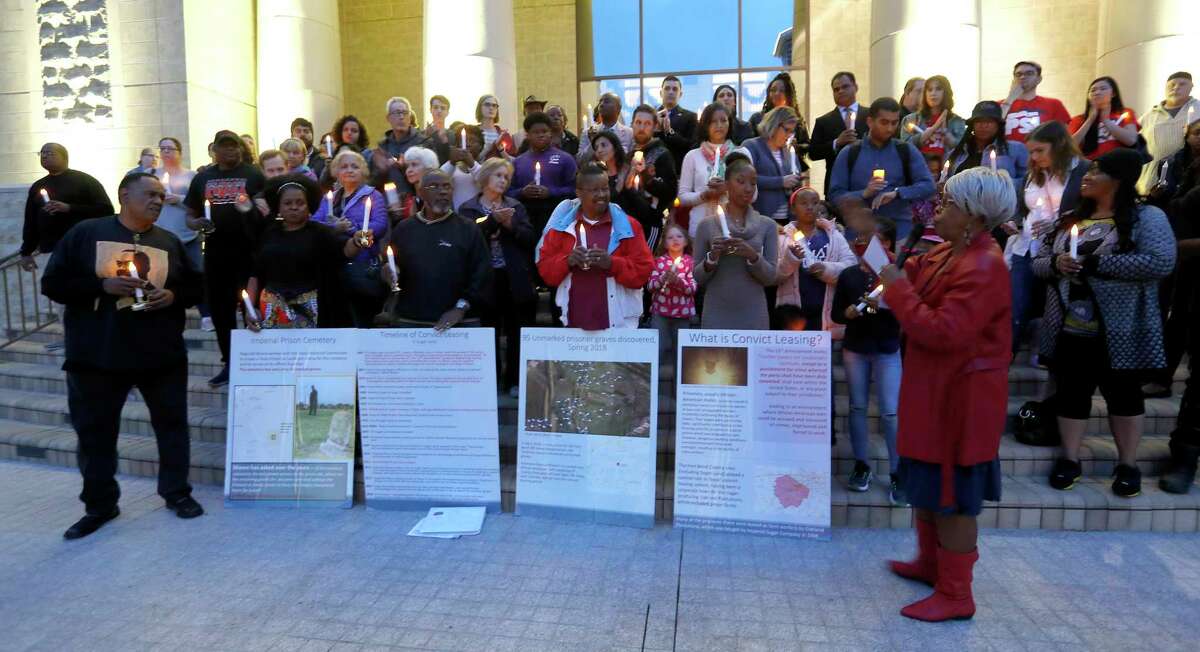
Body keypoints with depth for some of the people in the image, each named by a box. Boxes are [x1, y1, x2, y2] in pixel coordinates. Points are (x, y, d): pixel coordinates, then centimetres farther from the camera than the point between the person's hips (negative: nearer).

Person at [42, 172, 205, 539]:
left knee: (172, 424, 9)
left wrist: (173, 295, -9)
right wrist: (103, 285, -17)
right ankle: (100, 505, 25)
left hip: (162, 355, 2)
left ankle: (177, 492, 26)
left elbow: (196, 286, 12)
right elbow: (53, 284, -3)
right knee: (95, 431, 9)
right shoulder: (85, 233, 0)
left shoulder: (169, 242, 7)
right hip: (96, 357, -1)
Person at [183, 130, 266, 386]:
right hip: (215, 251, 4)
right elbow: (190, 216, 17)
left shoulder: (253, 175, 5)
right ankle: (229, 363, 21)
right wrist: (197, 223, -5)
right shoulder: (202, 178, 15)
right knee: (219, 308, 9)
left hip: (249, 250, -4)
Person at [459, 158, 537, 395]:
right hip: (485, 278, -2)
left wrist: (510, 225, -14)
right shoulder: (468, 208, 5)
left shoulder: (516, 206, 13)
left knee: (517, 333, 5)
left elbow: (530, 238, 1)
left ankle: (515, 381, 16)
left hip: (515, 279, 2)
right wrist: (493, 220, -20)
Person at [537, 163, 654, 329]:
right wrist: (567, 261, -14)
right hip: (574, 322, 1)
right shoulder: (562, 226, 7)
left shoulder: (628, 226, 2)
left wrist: (612, 263, -19)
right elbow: (544, 268, 6)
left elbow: (644, 271, -3)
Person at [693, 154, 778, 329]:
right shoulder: (707, 224, 3)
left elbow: (771, 277, 0)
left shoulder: (767, 225, 4)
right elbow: (697, 277, 3)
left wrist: (753, 256, -17)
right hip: (716, 314, 0)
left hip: (754, 315, 1)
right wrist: (712, 257, -14)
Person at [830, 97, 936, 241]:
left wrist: (896, 193, -16)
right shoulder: (849, 154, 4)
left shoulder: (907, 151, 7)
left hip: (900, 231, 1)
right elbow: (835, 195, -1)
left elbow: (928, 186, -1)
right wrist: (864, 194, -17)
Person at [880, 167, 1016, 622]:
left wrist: (896, 289, -22)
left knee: (951, 496, 2)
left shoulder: (983, 269, -24)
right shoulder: (948, 253, 7)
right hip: (936, 393, 10)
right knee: (927, 484, 21)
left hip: (959, 400, -10)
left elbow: (941, 332, -30)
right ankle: (931, 564, 39)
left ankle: (955, 594, 17)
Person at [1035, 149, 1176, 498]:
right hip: (1069, 328, 5)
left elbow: (1161, 261, -19)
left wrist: (1094, 264, -18)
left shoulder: (1146, 217, -5)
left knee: (1123, 394, 8)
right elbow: (1038, 263, 13)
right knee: (1070, 392, 9)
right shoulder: (1070, 220, 12)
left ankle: (1128, 465, 22)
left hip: (1118, 331, -4)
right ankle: (1070, 459, 22)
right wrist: (1055, 263, -11)